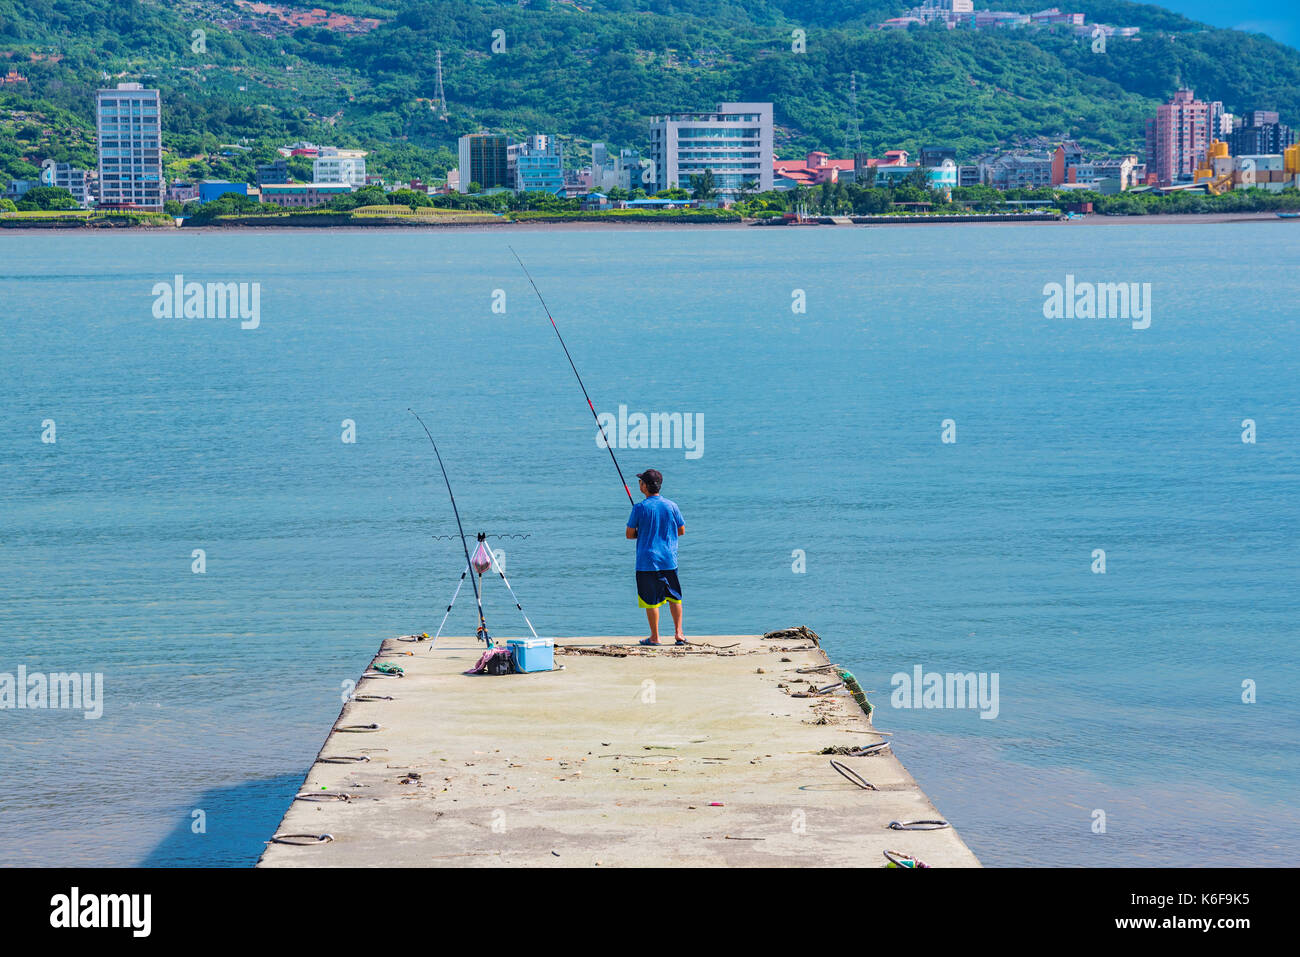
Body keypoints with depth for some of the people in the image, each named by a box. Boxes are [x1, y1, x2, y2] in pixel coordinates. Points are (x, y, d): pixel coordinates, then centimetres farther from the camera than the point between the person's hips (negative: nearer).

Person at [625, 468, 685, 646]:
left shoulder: (639, 508, -9)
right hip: (669, 560, 3)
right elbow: (681, 531, 9)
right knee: (674, 597, 15)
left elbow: (629, 534, -5)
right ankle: (678, 633, 10)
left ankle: (655, 637, 7)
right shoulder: (671, 506, -1)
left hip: (647, 561, -3)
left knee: (651, 599, 4)